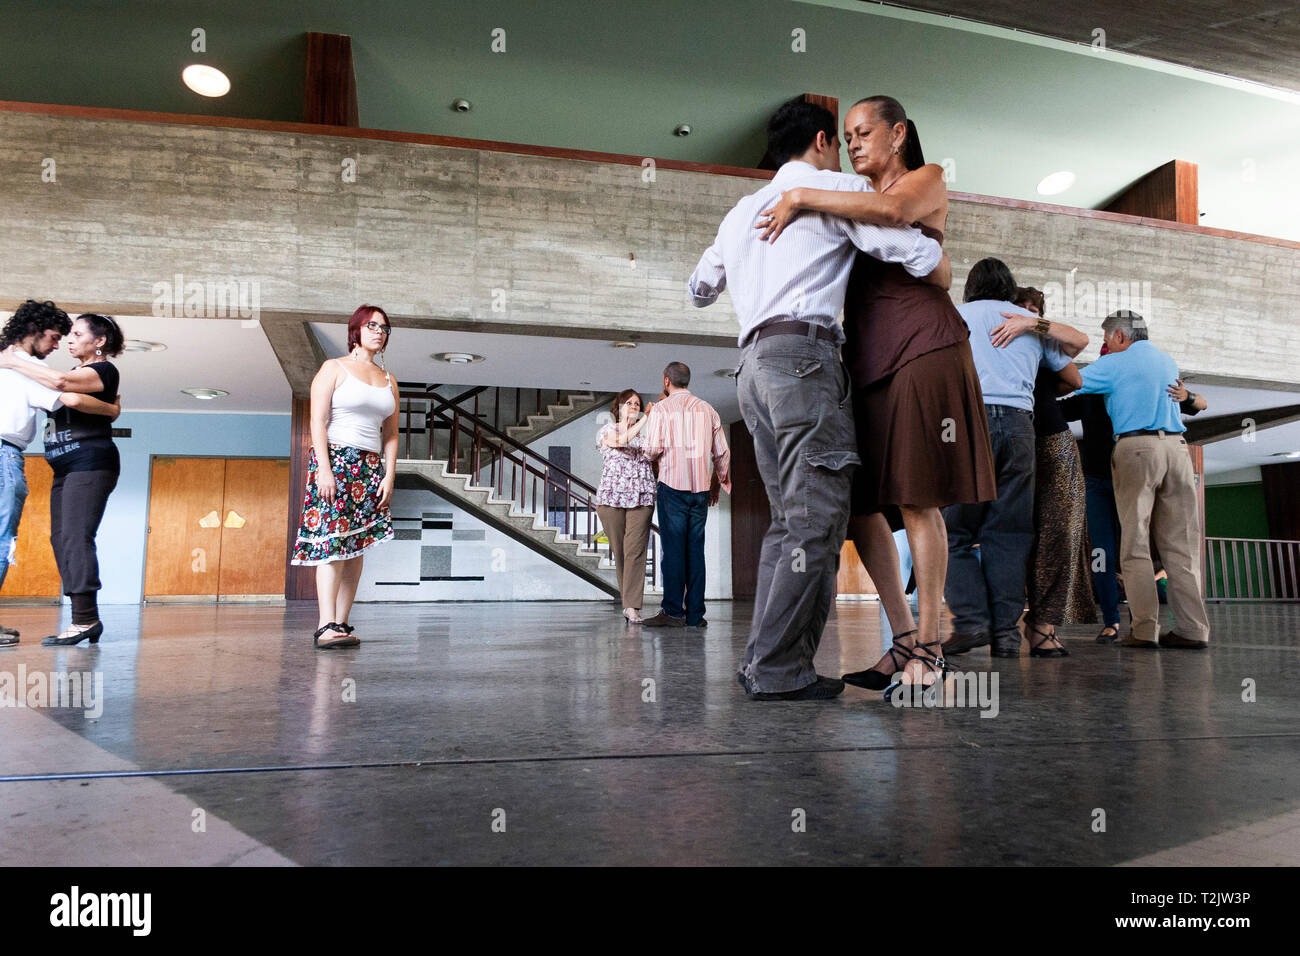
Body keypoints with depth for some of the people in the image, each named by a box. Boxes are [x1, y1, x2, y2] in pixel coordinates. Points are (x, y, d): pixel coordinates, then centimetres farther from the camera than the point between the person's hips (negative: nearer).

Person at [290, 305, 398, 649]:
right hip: (335, 460, -5)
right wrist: (323, 468, -16)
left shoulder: (388, 381, 17)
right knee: (333, 542, -14)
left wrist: (389, 475, 4)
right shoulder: (334, 369, 3)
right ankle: (326, 626, -17)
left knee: (357, 546, 2)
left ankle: (341, 623, 5)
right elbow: (318, 421, -6)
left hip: (371, 468, 6)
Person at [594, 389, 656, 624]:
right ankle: (629, 601, 17)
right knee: (619, 551, 3)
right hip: (612, 496, -1)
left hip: (642, 497, 2)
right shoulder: (607, 430, 9)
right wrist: (646, 418, -10)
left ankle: (632, 607, -14)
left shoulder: (645, 434, 21)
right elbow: (621, 441, -13)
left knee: (635, 551, -10)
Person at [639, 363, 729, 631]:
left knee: (673, 548, -4)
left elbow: (652, 449, -9)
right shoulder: (707, 409, 12)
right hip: (701, 487, 4)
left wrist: (647, 451, 15)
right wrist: (718, 482, 25)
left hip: (672, 484, -4)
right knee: (696, 549, 5)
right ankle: (695, 614, 5)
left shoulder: (661, 409, -1)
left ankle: (673, 612, -7)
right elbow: (722, 452, 13)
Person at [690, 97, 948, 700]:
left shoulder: (741, 212, 29)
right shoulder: (837, 189, 8)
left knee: (790, 520, 8)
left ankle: (767, 662, 6)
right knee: (817, 521, -11)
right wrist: (942, 288, 21)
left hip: (754, 363, 8)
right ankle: (777, 669, -13)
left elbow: (699, 291, 41)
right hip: (804, 354, -8)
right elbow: (929, 261, -1)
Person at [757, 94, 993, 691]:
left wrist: (800, 197, -13)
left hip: (921, 349, -6)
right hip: (866, 361, 6)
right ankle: (904, 640, 8)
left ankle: (929, 648, 0)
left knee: (915, 501, -10)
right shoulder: (854, 204, 27)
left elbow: (891, 211, -15)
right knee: (858, 504, -1)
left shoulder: (927, 179, 8)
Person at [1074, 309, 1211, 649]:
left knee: (1135, 542, -3)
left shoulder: (1114, 365, 2)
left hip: (1136, 446, -5)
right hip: (1176, 446, 5)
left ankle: (1145, 629, -6)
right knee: (1179, 542, 6)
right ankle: (1194, 629, 4)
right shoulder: (1169, 362, 21)